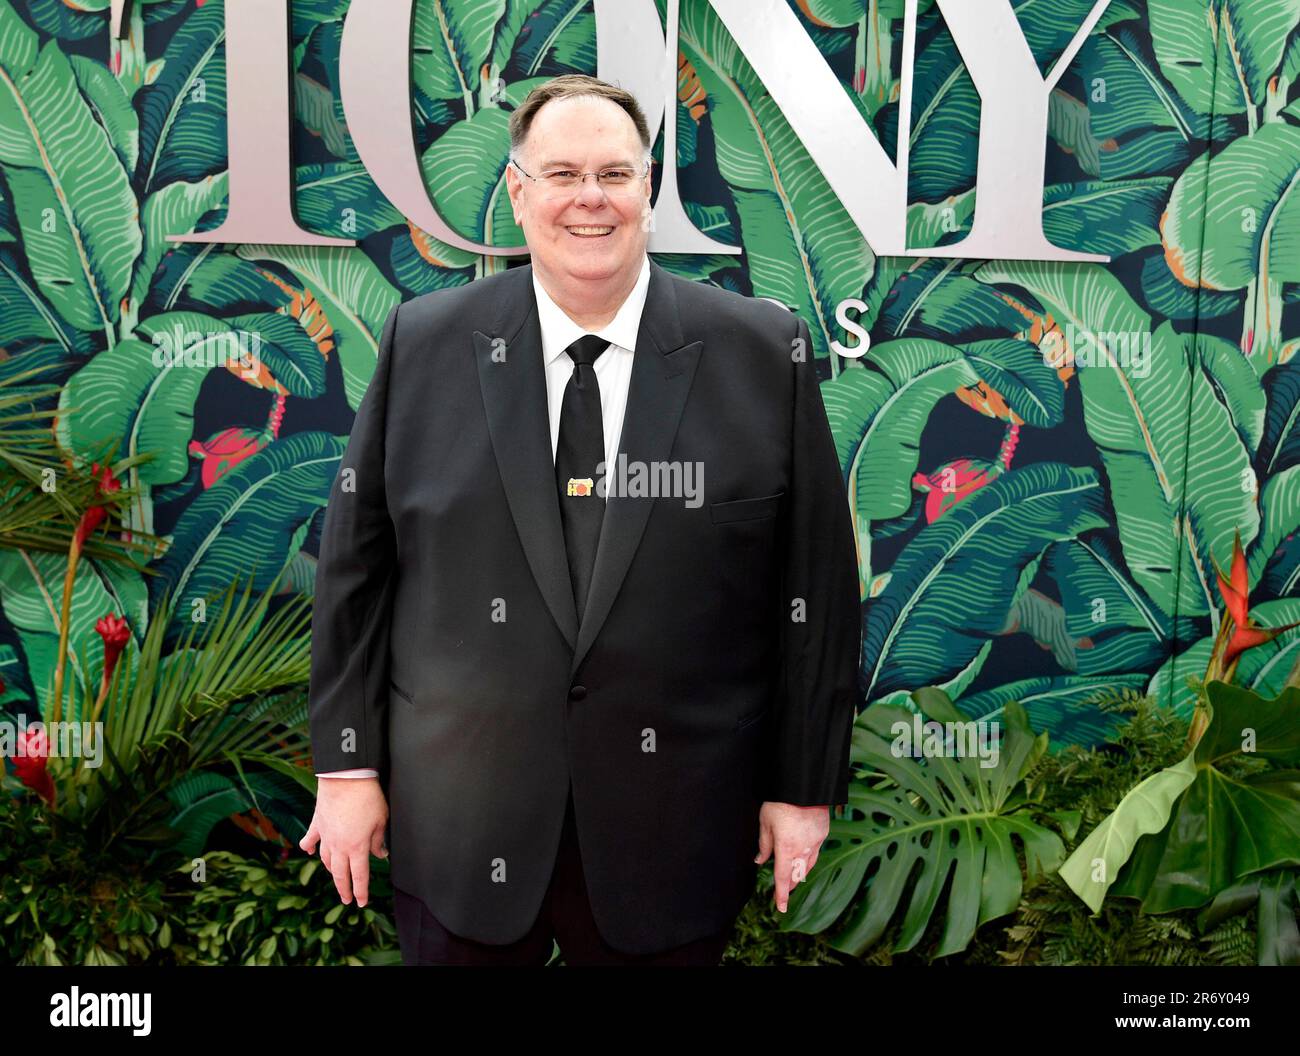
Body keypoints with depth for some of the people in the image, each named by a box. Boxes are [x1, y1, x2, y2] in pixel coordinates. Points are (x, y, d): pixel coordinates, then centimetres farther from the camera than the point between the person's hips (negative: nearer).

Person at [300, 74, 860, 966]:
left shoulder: (764, 352, -5)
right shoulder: (423, 344, -1)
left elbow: (816, 583, -2)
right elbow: (357, 563, 2)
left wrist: (806, 786, -1)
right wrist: (348, 764, 1)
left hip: (673, 830, 0)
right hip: (460, 826, 1)